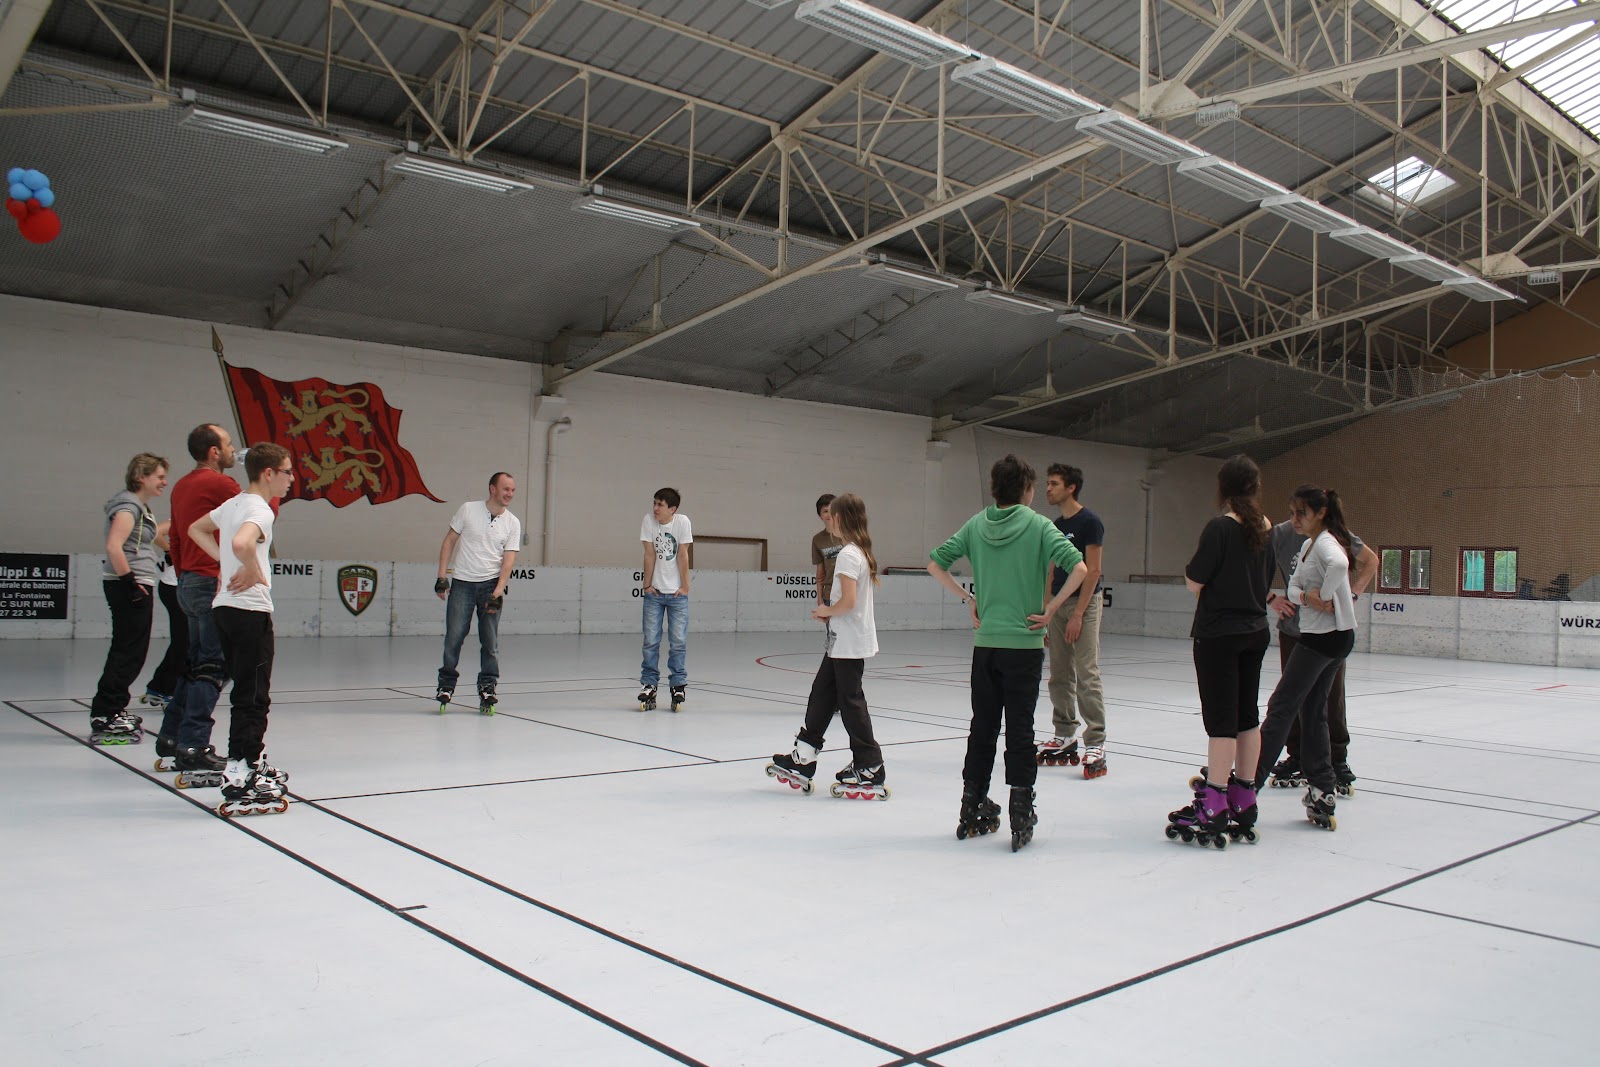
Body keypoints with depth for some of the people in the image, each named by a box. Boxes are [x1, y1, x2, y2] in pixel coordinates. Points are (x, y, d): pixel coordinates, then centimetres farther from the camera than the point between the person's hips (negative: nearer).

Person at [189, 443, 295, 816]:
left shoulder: (234, 503, 14)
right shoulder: (260, 510, -14)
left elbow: (196, 529, 29)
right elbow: (241, 543, -35)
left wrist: (225, 563, 17)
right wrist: (254, 573, -17)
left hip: (224, 607, 10)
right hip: (250, 609, -10)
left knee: (249, 694, 18)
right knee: (252, 698, -6)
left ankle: (255, 764, 29)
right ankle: (238, 785, -6)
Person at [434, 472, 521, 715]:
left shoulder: (513, 523, 2)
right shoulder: (468, 510, -1)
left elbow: (509, 558, -4)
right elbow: (449, 540, 4)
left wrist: (498, 591, -16)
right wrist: (442, 576, -2)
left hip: (492, 583, 1)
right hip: (462, 583, -1)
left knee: (490, 639, 0)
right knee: (454, 636, -1)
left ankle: (487, 688, 10)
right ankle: (446, 685, 15)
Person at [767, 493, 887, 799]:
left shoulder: (847, 553, -18)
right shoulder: (861, 551, 12)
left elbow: (848, 600, -25)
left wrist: (827, 611, -8)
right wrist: (828, 612, 6)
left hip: (849, 644, -10)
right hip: (843, 641, 10)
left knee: (850, 701, -2)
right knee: (821, 694, 14)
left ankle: (870, 771, 6)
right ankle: (802, 761, 21)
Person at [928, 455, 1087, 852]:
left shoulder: (976, 525, 3)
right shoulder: (1038, 525, -7)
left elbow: (934, 563, 4)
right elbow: (1079, 569, -18)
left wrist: (969, 600, 8)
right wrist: (1050, 610, -10)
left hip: (985, 643, 3)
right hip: (1024, 643, -3)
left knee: (982, 726, 13)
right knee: (1020, 729, 3)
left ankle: (972, 811, 21)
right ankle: (1020, 815, 6)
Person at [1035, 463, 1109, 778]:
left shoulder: (1089, 522, -9)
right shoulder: (1056, 526, 14)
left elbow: (1094, 570, -13)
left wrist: (1078, 614, -17)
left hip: (1083, 604, -8)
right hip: (1058, 604, 8)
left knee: (1087, 675, -10)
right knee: (1059, 676, 9)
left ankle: (1096, 744, -8)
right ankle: (1065, 739, 17)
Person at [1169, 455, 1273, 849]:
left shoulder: (1221, 527, -15)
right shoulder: (1266, 528, 6)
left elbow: (1194, 581, -13)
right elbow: (1265, 577, 13)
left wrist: (1192, 572, 5)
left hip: (1218, 632, -7)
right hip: (1255, 630, 7)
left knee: (1221, 718, -6)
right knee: (1248, 715, 12)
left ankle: (1214, 808, -4)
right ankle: (1244, 800, 20)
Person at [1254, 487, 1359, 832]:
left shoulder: (1327, 542, -15)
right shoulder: (1308, 545, 15)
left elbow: (1339, 564, -39)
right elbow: (1293, 586, 12)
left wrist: (1324, 596, -25)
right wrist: (1306, 596, -10)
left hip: (1327, 636, -10)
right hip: (1317, 635, 10)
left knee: (1281, 706, -6)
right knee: (1312, 712, 12)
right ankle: (1323, 792, 16)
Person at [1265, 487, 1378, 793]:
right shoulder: (1280, 534, -9)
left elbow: (1370, 561, 6)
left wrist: (1352, 593, -5)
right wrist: (1272, 599, -13)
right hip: (1292, 630, 2)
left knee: (1331, 699, 3)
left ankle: (1337, 763, 17)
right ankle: (1297, 760, 22)